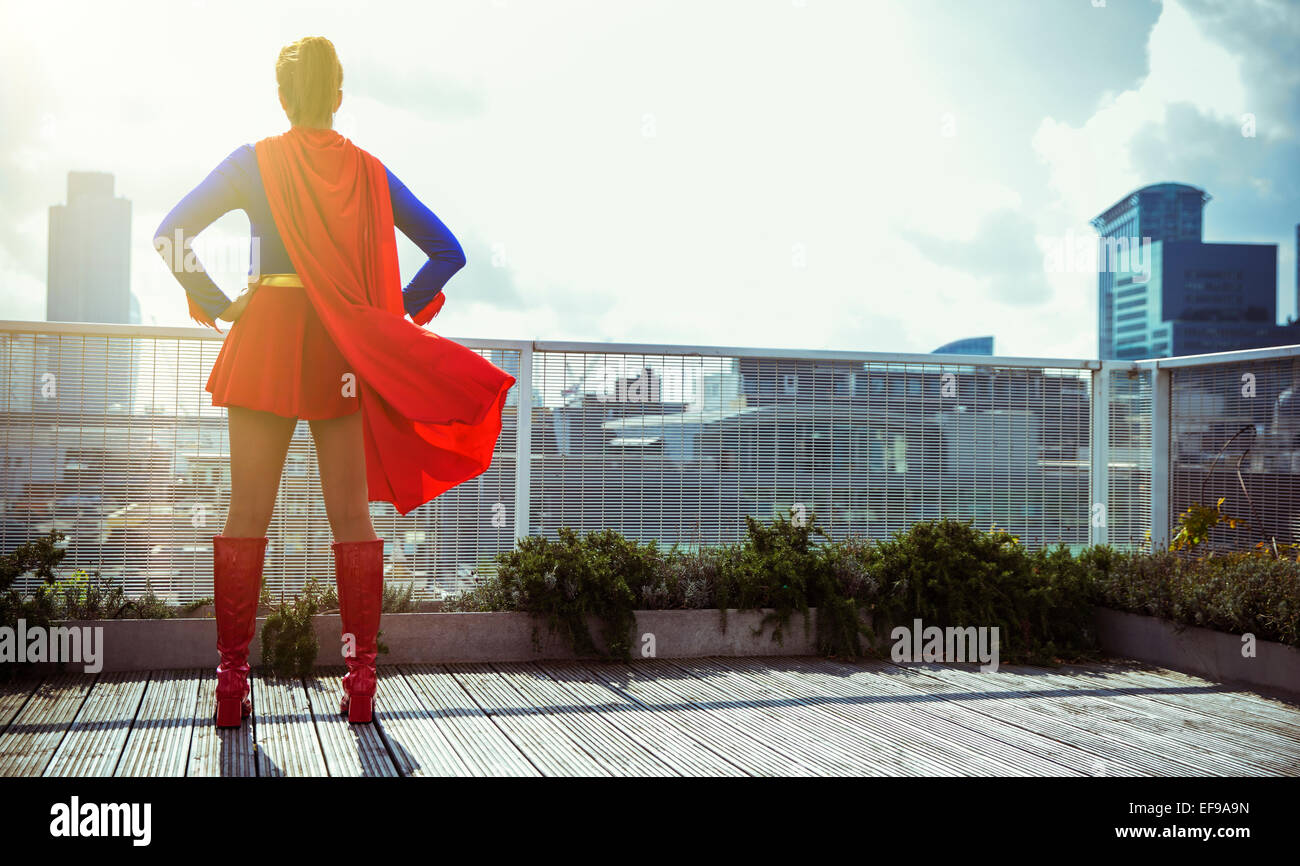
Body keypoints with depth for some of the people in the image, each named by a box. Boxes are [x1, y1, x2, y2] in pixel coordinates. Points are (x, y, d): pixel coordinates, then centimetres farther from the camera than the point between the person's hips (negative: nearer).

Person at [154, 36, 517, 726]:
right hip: (347, 353, 1)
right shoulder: (370, 173, 6)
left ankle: (232, 683, 2)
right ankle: (360, 682, 4)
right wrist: (396, 314, 8)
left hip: (265, 336, -1)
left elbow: (170, 234, -7)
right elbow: (448, 252, 6)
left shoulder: (254, 163, 1)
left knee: (247, 515, 3)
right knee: (351, 516, 5)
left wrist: (216, 304, 0)